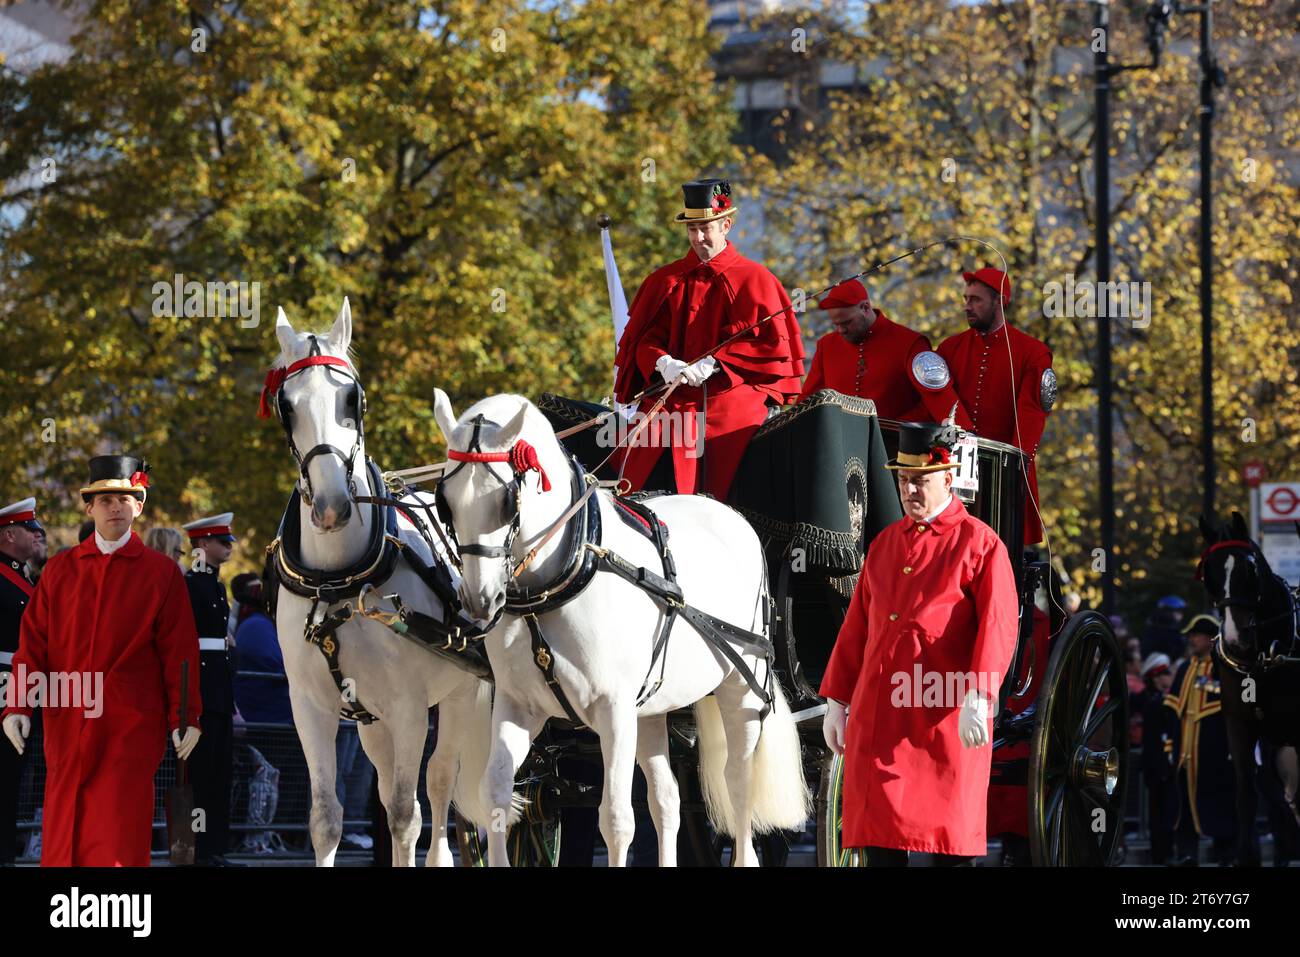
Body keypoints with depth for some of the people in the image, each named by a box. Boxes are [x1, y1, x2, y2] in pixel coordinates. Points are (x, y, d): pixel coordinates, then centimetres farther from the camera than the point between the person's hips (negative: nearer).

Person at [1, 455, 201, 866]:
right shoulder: (60, 570, 10)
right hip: (67, 724, 3)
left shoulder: (161, 572, 4)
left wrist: (185, 717, -3)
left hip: (131, 727, -3)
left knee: (120, 841, -9)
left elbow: (179, 650, 3)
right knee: (64, 838, 2)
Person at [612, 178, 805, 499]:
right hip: (673, 398, 3)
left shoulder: (754, 280, 4)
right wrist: (662, 363, -13)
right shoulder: (666, 280, 14)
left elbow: (771, 343, -2)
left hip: (733, 398, -2)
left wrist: (714, 364, -13)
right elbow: (644, 338, 10)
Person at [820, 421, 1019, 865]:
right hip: (877, 719, 5)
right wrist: (836, 701, 14)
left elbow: (998, 627, -11)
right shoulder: (885, 544, 15)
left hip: (944, 719, -5)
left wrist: (977, 700, -22)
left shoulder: (980, 544, -2)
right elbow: (857, 627, 18)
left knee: (947, 842, -2)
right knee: (880, 836, 3)